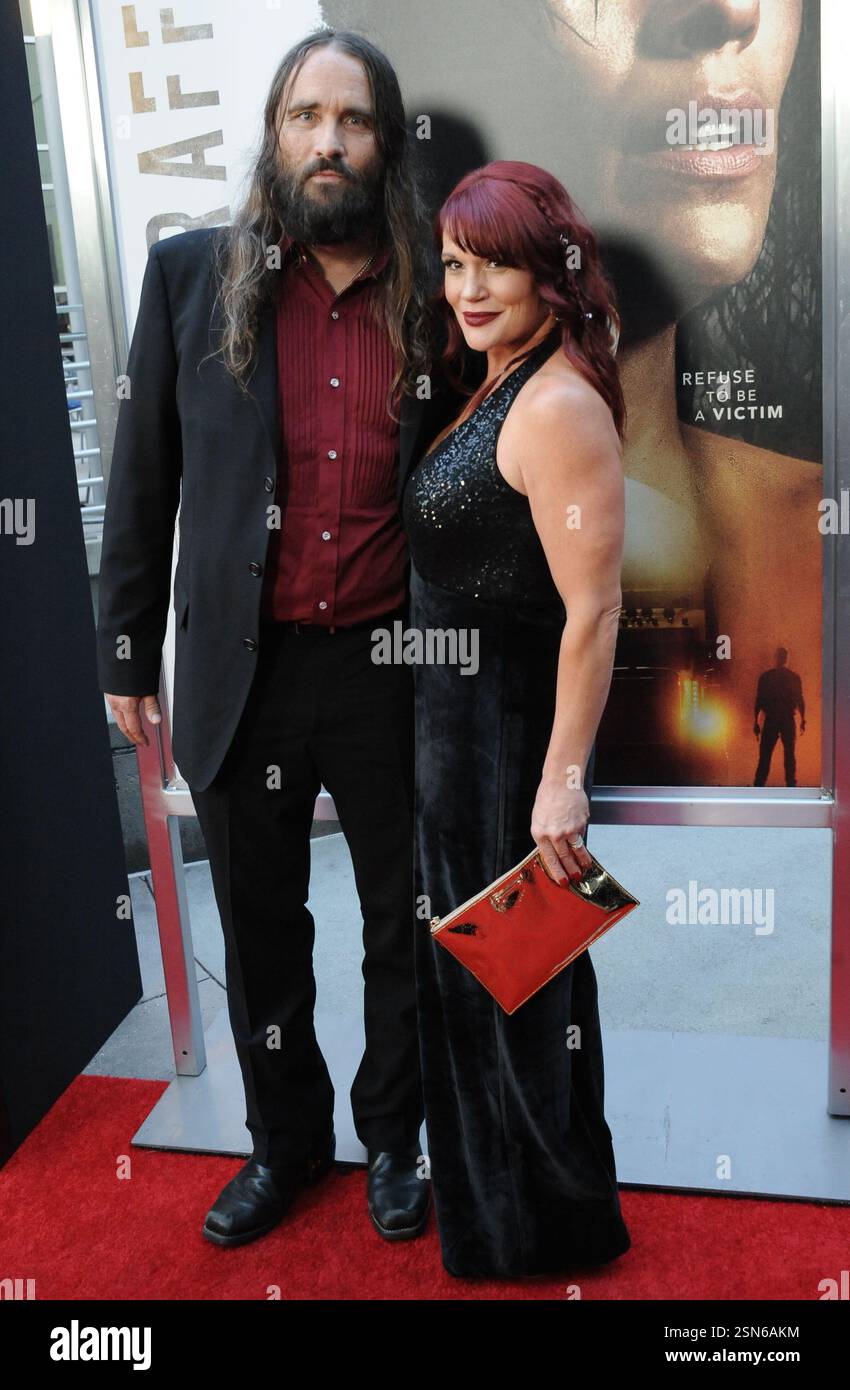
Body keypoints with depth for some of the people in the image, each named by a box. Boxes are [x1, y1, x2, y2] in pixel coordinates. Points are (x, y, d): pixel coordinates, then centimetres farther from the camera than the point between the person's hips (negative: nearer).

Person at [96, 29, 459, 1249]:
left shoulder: (432, 297, 1)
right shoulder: (192, 274, 1)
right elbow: (144, 478, 3)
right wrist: (127, 651, 2)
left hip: (390, 669, 0)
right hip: (244, 672, 1)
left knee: (401, 925, 15)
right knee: (262, 929, 16)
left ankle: (392, 1137, 39)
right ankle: (285, 1140, 40)